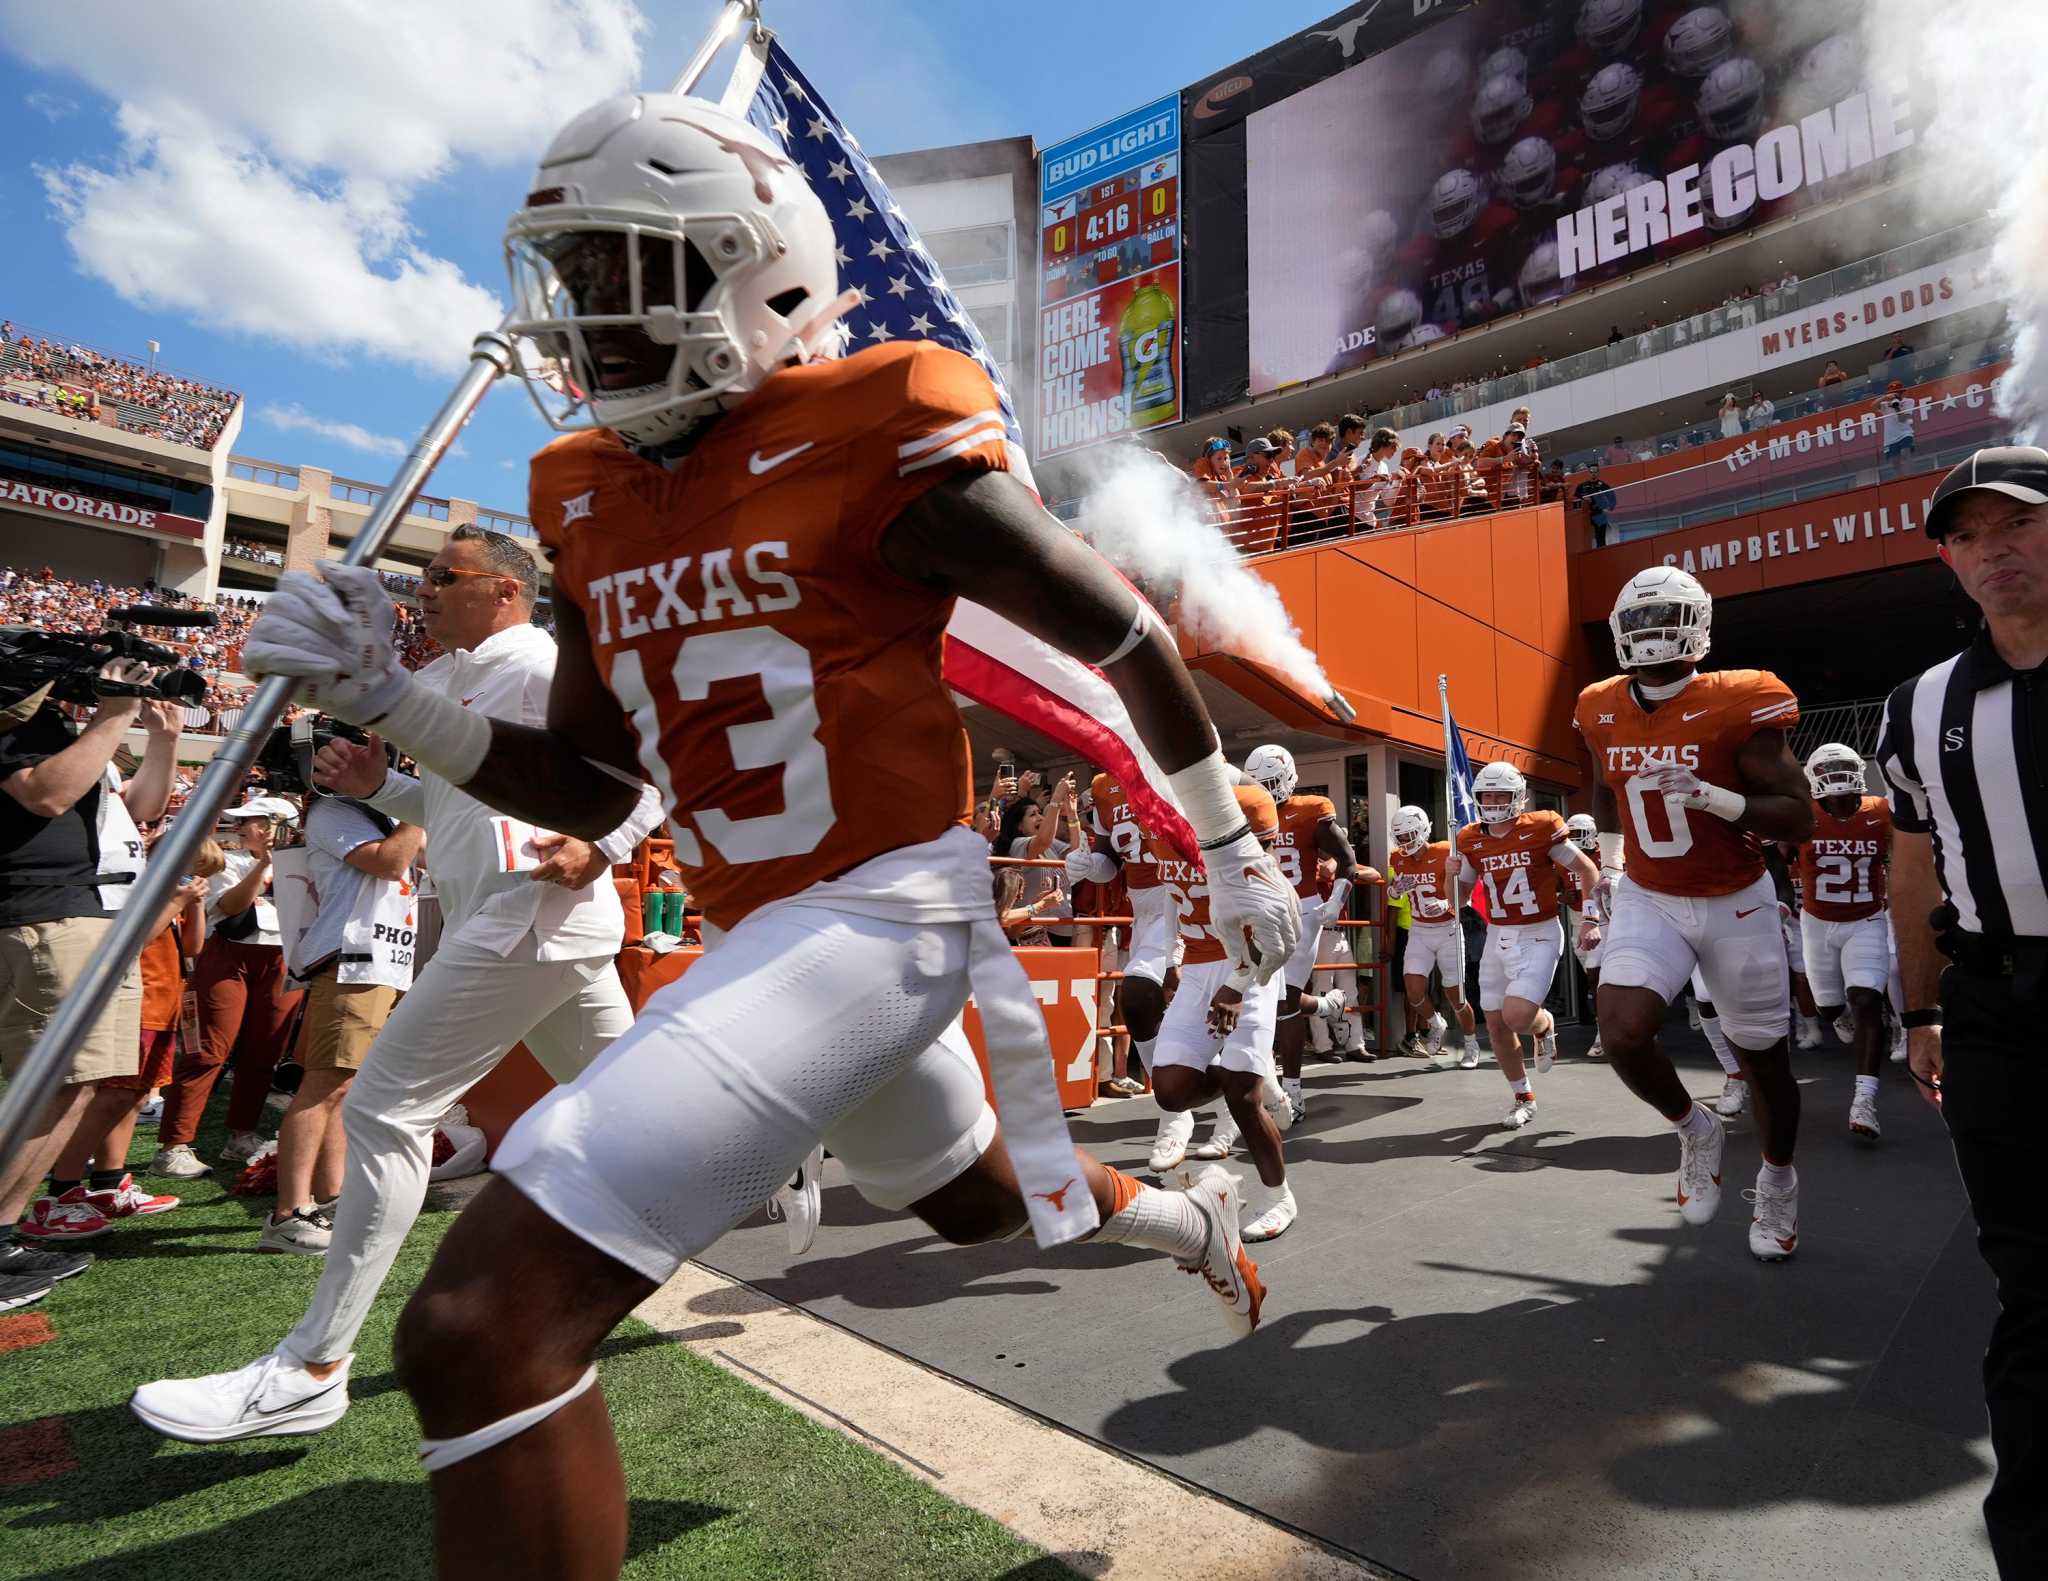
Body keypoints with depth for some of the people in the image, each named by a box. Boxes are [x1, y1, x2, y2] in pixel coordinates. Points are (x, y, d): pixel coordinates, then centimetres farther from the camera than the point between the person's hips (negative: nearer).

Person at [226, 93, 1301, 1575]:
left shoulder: (872, 449, -13)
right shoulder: (591, 501, 10)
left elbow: (1128, 635, -4)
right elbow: (586, 788, 13)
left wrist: (1234, 846, 5)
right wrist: (384, 697, -2)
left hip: (884, 906, -9)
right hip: (760, 931, 9)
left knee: (485, 1326, -16)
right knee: (974, 1196, 32)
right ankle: (1197, 1218, 62)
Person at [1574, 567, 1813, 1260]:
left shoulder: (1735, 706, -17)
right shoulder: (1602, 713, -3)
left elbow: (1799, 818, -17)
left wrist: (1708, 795, -31)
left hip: (1735, 904, -2)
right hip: (1647, 900, 3)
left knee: (1762, 1055, 11)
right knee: (1623, 1034, -18)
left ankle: (1778, 1181, 38)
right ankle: (1695, 1130, 13)